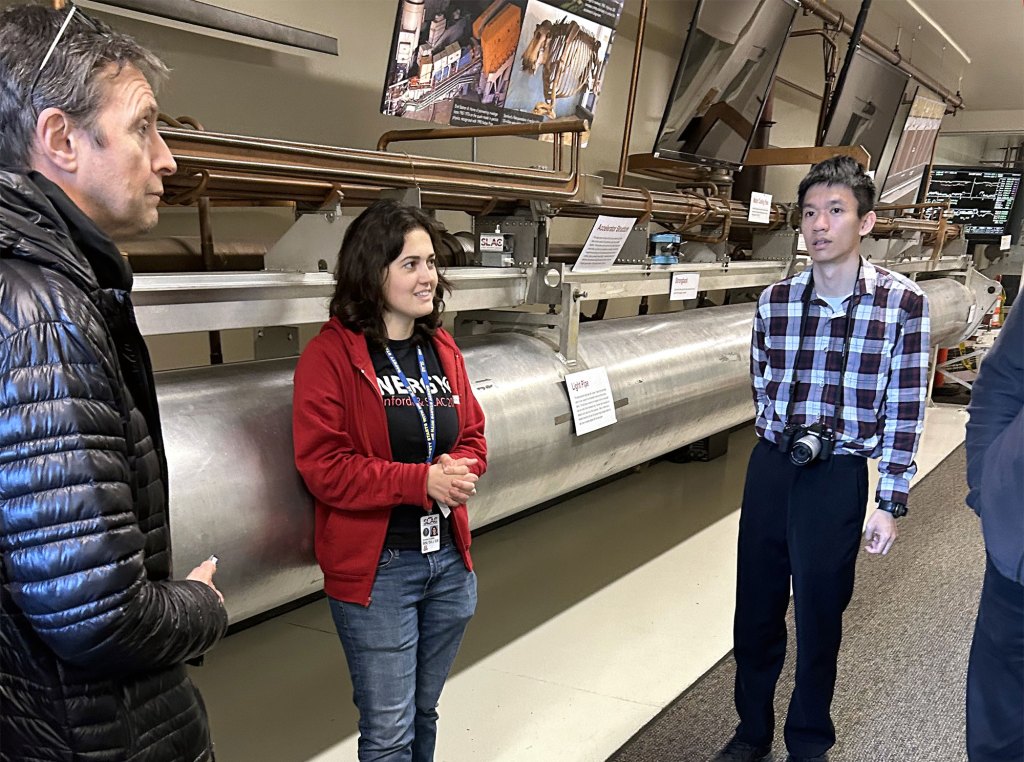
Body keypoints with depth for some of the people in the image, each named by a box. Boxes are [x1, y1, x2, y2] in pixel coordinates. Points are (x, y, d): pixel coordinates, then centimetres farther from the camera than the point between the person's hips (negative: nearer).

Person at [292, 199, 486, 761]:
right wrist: (420, 481, -22)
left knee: (423, 714, 22)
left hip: (449, 558, 6)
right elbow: (323, 466, -18)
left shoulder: (442, 350, 6)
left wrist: (459, 470, -11)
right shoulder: (330, 355, -13)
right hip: (376, 568, -6)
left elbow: (472, 436, 11)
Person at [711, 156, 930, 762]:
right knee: (755, 609, 13)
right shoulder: (776, 300, 1)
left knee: (819, 616, 10)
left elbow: (905, 409, -6)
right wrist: (789, 437, 3)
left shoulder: (902, 302, -8)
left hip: (838, 476, -3)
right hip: (771, 466, 3)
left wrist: (891, 504, -6)